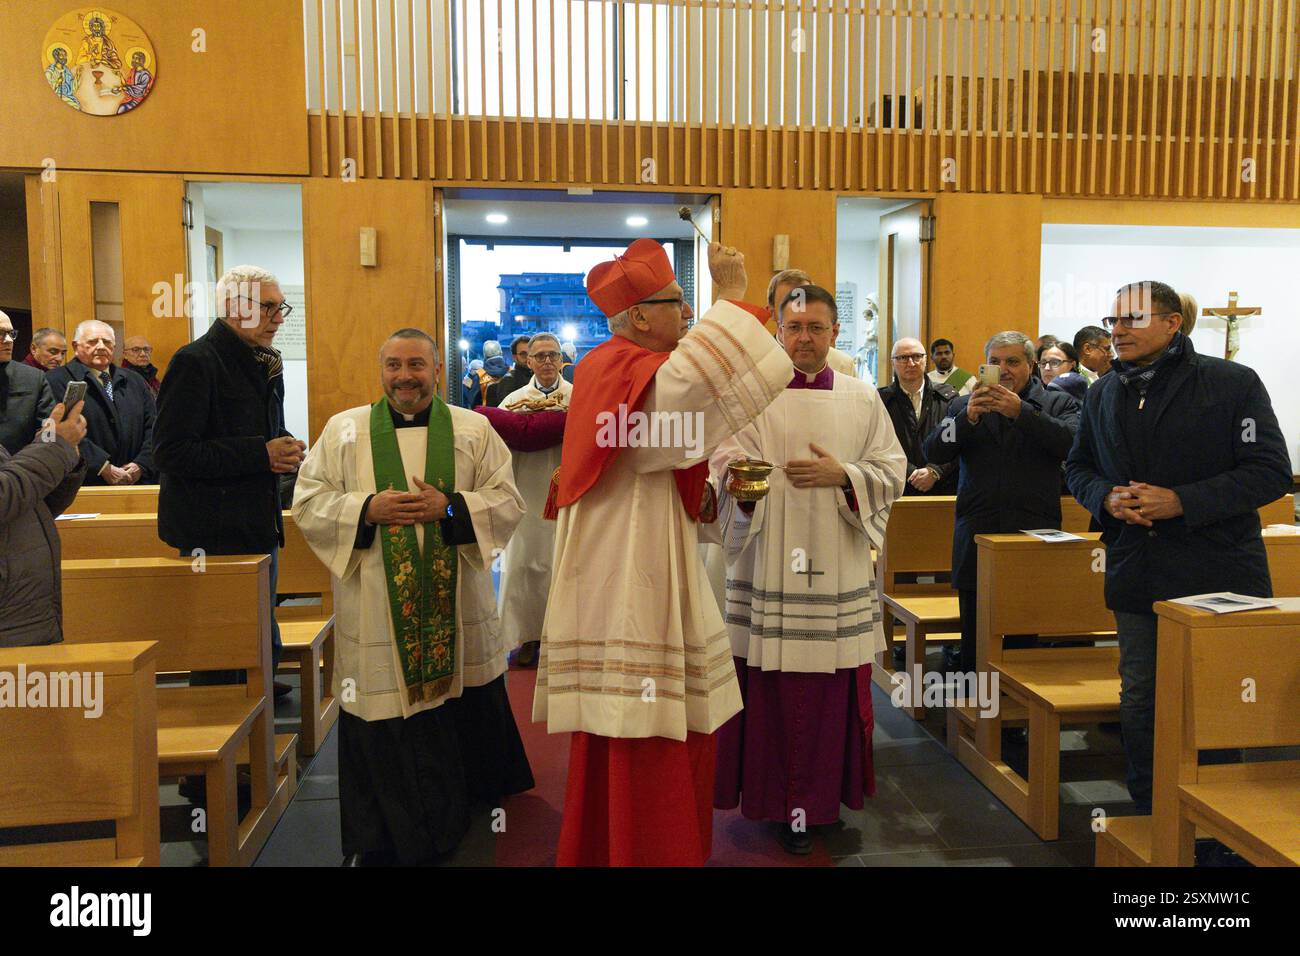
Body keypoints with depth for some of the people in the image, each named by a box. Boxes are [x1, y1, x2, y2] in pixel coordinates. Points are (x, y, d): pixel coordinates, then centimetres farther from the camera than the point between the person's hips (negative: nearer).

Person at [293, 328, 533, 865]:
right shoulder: (345, 430, 4)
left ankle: (458, 815, 35)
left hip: (456, 609, 1)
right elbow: (307, 503, 0)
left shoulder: (473, 429, 4)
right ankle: (378, 840, 22)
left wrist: (449, 507, -17)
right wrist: (367, 509, -16)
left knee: (464, 722, 11)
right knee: (383, 737, 4)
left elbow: (508, 502, -1)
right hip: (375, 614, -1)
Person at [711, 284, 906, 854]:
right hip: (768, 566, -2)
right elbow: (727, 463, -8)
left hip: (838, 569, 2)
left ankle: (822, 793, 25)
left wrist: (842, 476, -12)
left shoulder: (862, 399, 10)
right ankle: (780, 799, 16)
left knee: (833, 691, 7)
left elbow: (891, 470, 6)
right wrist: (739, 480, -30)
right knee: (772, 692, 0)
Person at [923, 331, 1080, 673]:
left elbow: (1073, 442, -12)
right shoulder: (964, 405, 12)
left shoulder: (1058, 403, 8)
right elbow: (934, 452, 1)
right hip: (977, 536, 2)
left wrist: (1021, 412, -20)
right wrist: (968, 418, -15)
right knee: (974, 641, 9)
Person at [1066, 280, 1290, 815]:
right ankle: (1150, 817, 27)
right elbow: (1078, 467, 17)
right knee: (1139, 698, 12)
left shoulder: (1233, 384, -5)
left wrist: (1181, 502, -20)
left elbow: (1271, 471, -10)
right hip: (1135, 576, 5)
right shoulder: (1103, 394, 10)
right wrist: (1106, 498, -6)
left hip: (1217, 574, -4)